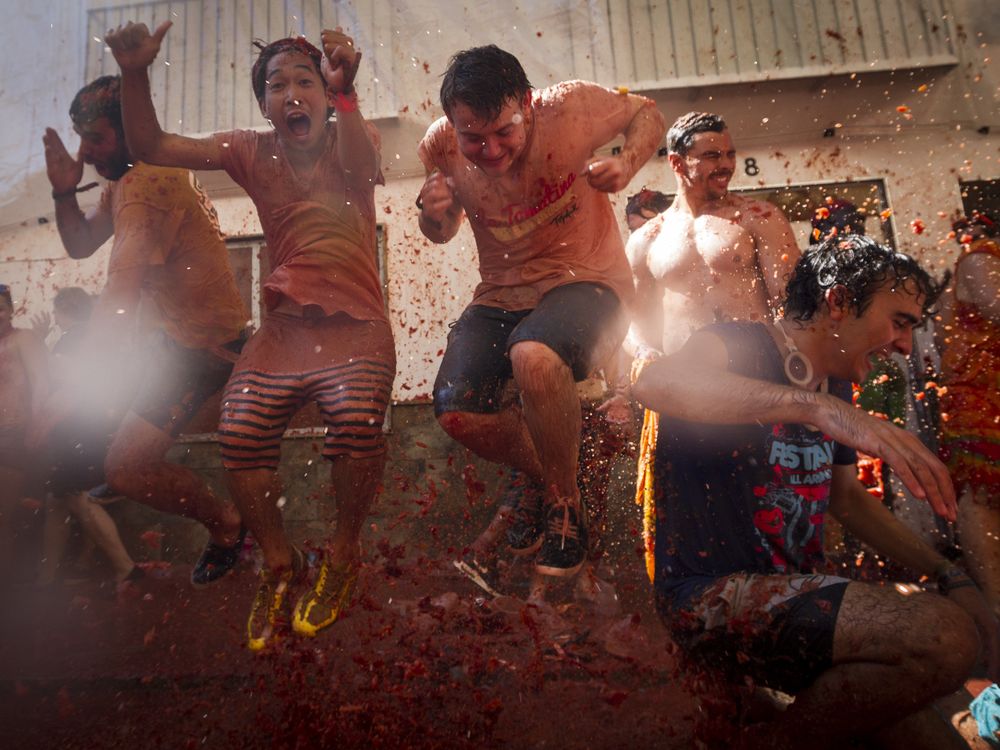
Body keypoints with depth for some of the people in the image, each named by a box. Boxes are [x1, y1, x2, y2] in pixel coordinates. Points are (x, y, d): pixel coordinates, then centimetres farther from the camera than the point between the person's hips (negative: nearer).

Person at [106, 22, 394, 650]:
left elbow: (361, 169, -25)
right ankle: (280, 565, 6)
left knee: (357, 420, -33)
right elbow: (152, 147, 5)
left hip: (357, 323, -3)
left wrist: (346, 92, -42)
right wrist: (136, 75, -11)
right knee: (241, 431, -22)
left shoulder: (352, 139, 1)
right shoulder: (252, 153, 10)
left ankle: (344, 553, -2)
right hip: (284, 325, 4)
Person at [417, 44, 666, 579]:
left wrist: (627, 164, -18)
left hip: (584, 279, -4)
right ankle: (543, 476, 14)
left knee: (534, 357, -38)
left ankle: (564, 500, -10)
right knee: (455, 409, -18)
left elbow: (646, 114, 4)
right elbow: (442, 233, 13)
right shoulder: (440, 149, -4)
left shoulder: (570, 107, -15)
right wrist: (434, 215, -13)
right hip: (501, 294, 4)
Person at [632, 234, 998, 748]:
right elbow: (655, 383, -34)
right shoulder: (741, 348, -11)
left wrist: (949, 578, 14)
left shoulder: (836, 389, 14)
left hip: (795, 597, 8)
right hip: (713, 593, -7)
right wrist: (815, 405, -42)